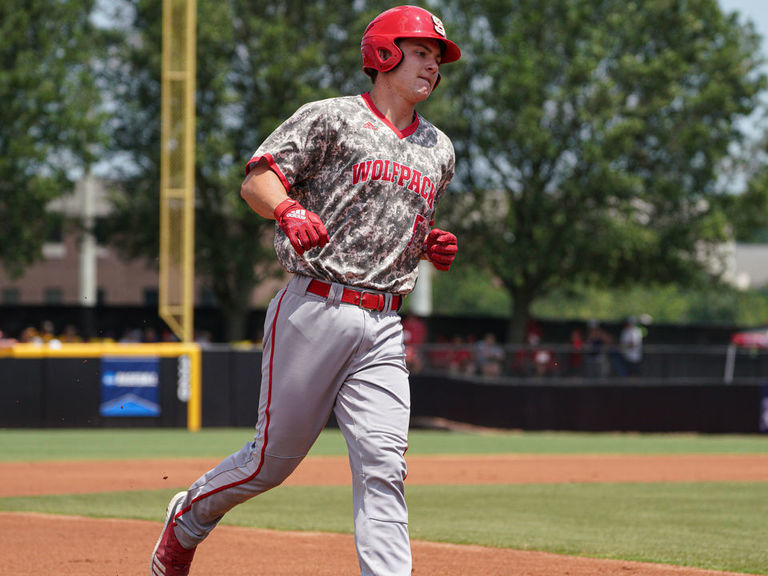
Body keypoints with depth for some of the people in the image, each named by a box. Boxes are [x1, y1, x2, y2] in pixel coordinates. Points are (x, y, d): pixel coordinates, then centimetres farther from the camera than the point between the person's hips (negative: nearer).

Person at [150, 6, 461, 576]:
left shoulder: (439, 150, 19)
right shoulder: (331, 118, 0)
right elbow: (255, 180, -5)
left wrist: (433, 247, 9)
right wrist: (290, 210, -25)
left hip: (383, 326, 5)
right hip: (315, 310, -5)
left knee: (383, 466, -9)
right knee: (275, 457, 4)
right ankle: (189, 517, 31)